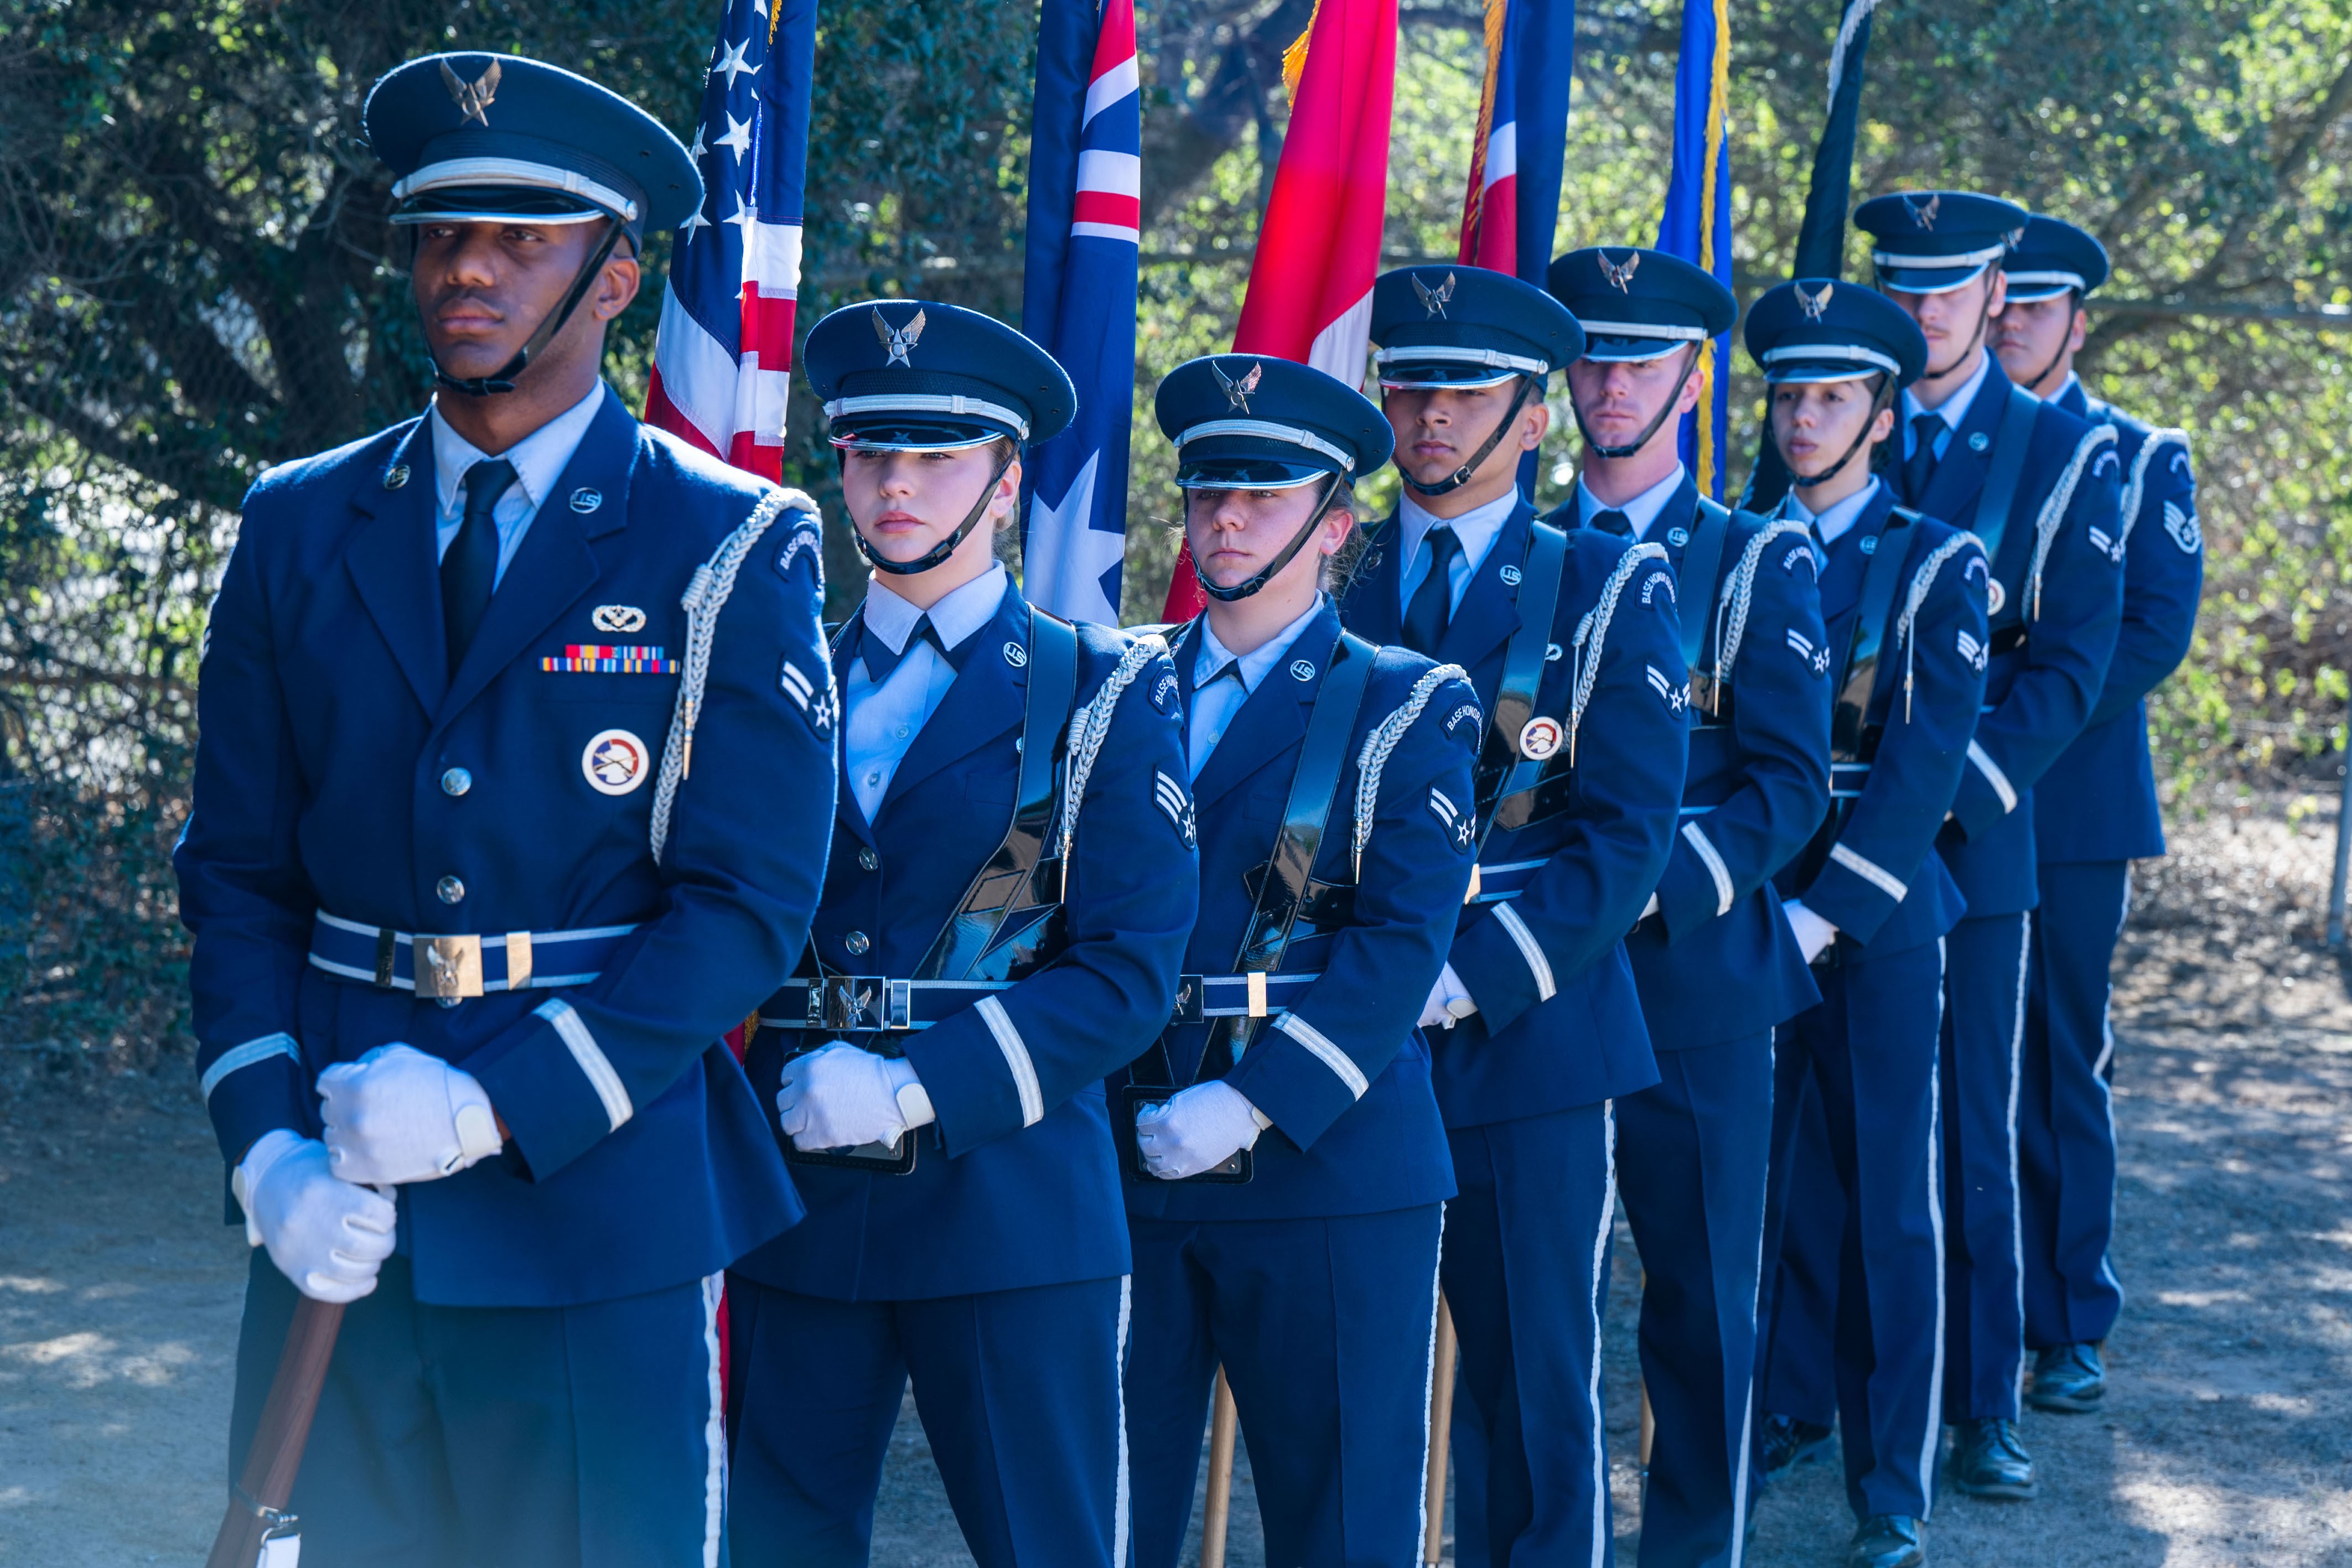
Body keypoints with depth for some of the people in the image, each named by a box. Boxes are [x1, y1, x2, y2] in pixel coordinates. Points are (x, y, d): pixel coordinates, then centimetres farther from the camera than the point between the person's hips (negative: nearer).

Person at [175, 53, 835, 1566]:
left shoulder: (735, 551, -2)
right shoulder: (300, 530, 9)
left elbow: (749, 906, -8)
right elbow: (238, 873, 8)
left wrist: (498, 1104, -17)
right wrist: (267, 1146, -7)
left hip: (604, 1210, -3)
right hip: (339, 1216, 3)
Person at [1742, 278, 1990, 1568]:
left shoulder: (1937, 566, -2)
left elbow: (1927, 760, -12)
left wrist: (1830, 911, -19)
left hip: (1878, 920, -3)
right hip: (1743, 913, 3)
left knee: (1888, 1203, 2)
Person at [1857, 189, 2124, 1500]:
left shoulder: (2066, 455, 3)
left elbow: (2070, 663, -3)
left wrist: (1961, 779, -15)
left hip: (1973, 841, -2)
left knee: (1972, 1135, 1)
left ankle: (1986, 1406, 10)